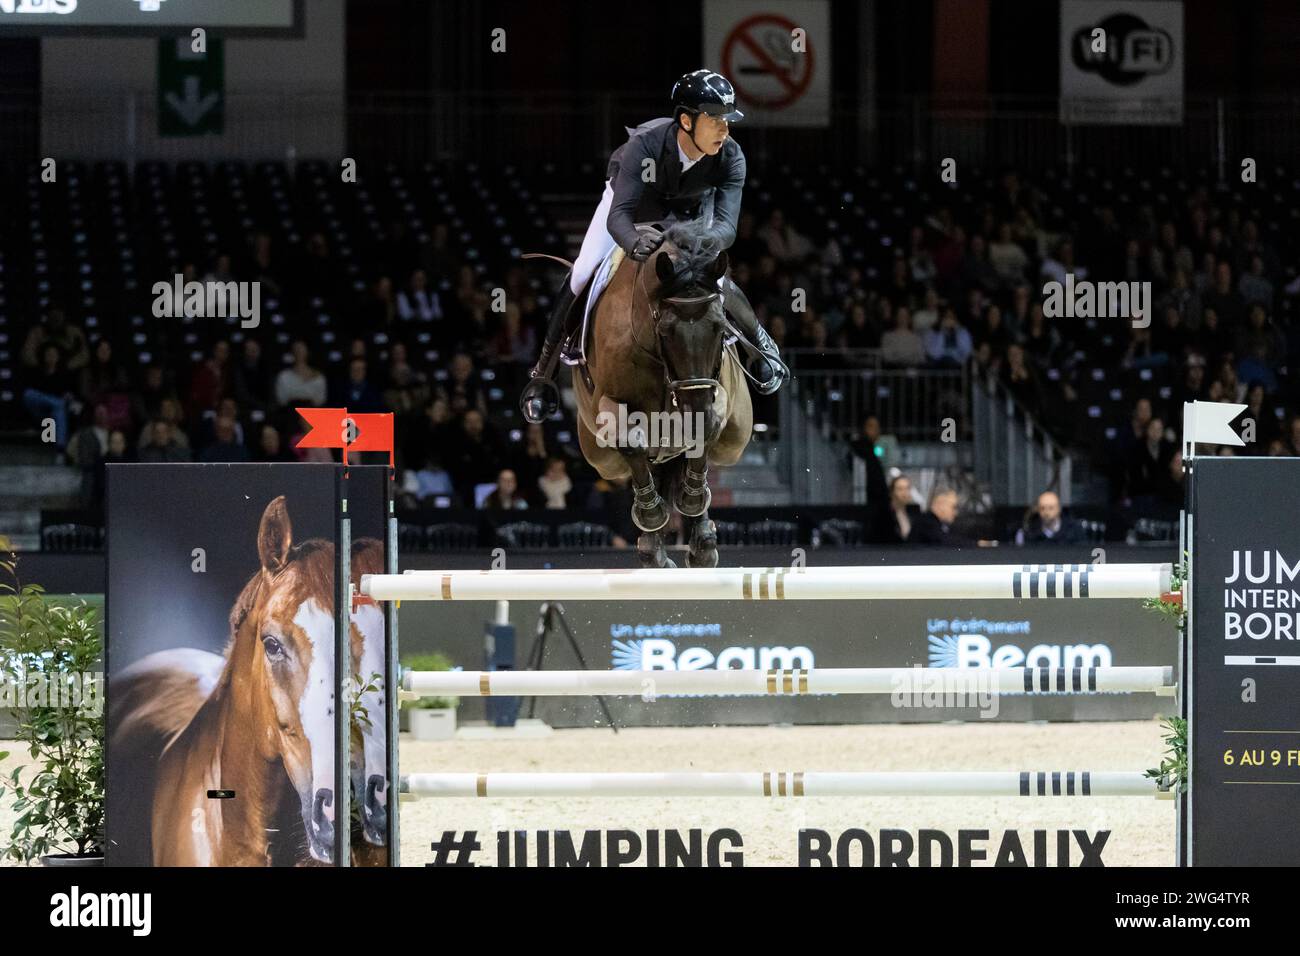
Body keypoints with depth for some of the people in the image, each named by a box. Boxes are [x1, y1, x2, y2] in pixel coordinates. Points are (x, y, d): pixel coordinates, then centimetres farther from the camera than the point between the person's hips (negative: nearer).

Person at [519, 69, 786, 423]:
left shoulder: (730, 156, -35)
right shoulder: (645, 144, -43)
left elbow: (726, 224, -42)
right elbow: (618, 216, -50)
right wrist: (636, 244, -73)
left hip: (689, 210, 2)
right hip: (632, 194, -2)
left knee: (714, 279, -13)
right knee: (582, 276, -14)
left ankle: (760, 345, 19)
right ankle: (544, 372, 2)